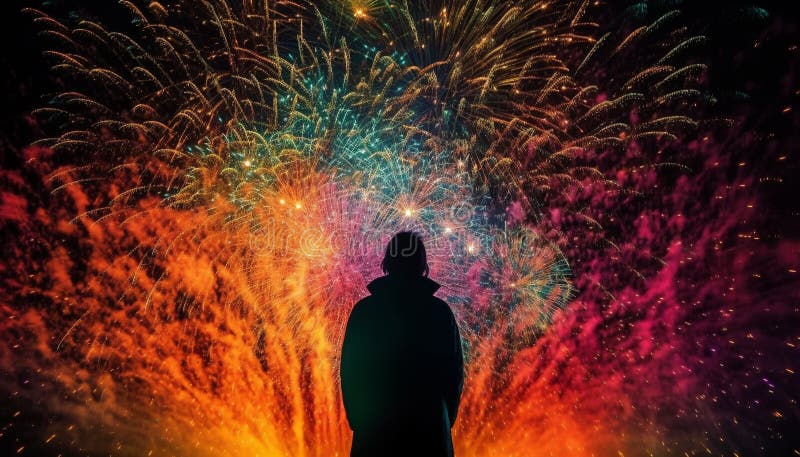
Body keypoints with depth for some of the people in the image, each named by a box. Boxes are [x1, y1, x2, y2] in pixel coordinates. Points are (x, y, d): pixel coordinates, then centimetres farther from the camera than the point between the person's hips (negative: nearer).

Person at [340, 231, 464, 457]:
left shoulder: (364, 310, -7)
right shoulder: (440, 311, -8)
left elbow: (349, 370, -2)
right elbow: (454, 370, -2)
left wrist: (357, 419, 11)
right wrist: (445, 420, 11)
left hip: (373, 426, 1)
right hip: (429, 429, 0)